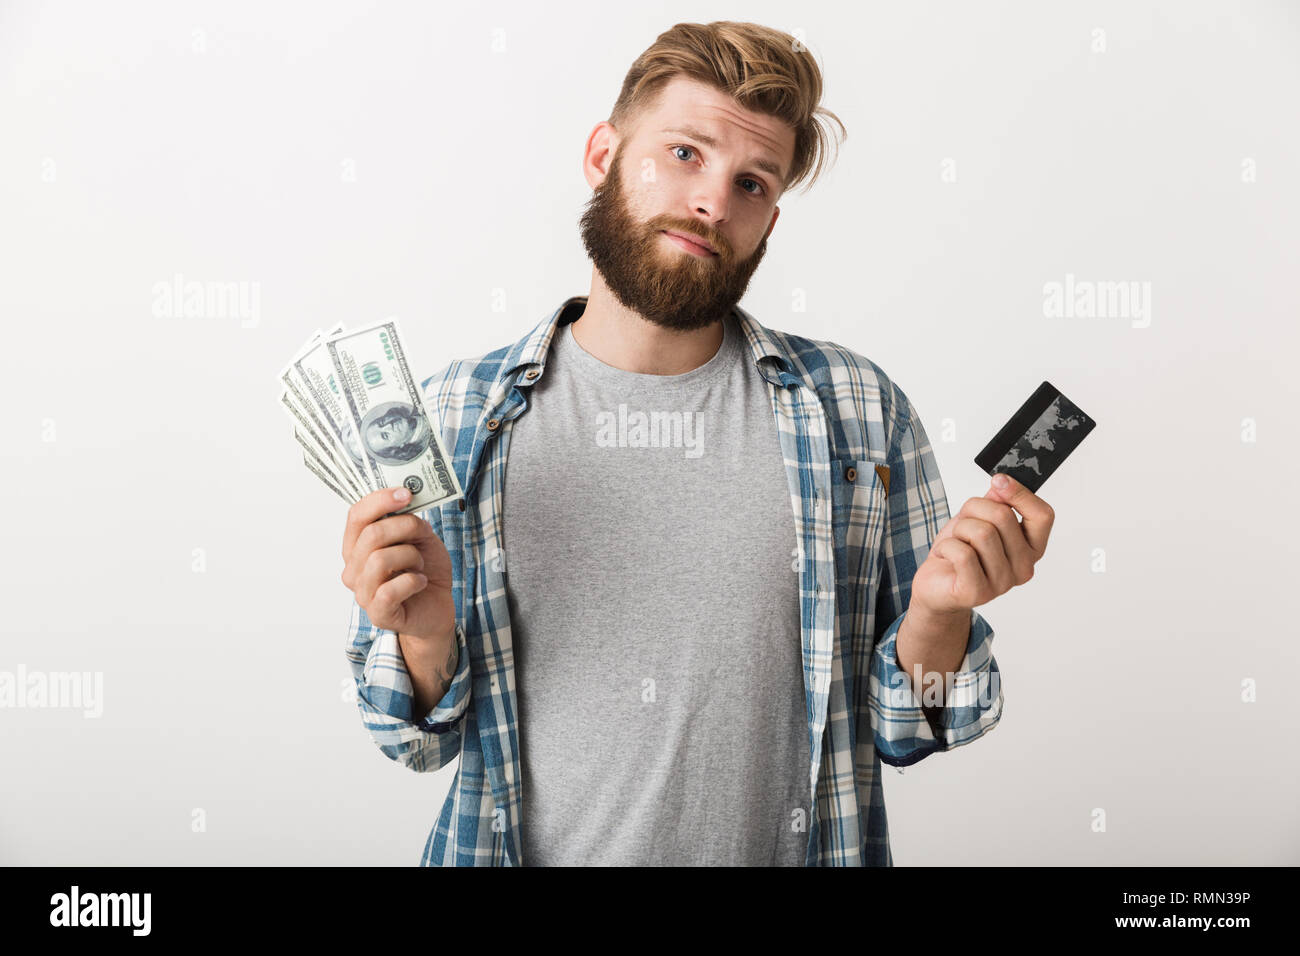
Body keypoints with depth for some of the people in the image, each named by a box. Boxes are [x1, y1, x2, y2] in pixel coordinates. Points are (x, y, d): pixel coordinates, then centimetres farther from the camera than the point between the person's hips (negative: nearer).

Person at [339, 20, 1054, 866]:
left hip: (793, 849, 1)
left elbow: (900, 730, -1)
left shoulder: (859, 411, -6)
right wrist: (426, 636, -21)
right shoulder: (448, 421, -8)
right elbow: (428, 739, -1)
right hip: (533, 849, 0)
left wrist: (940, 615, -20)